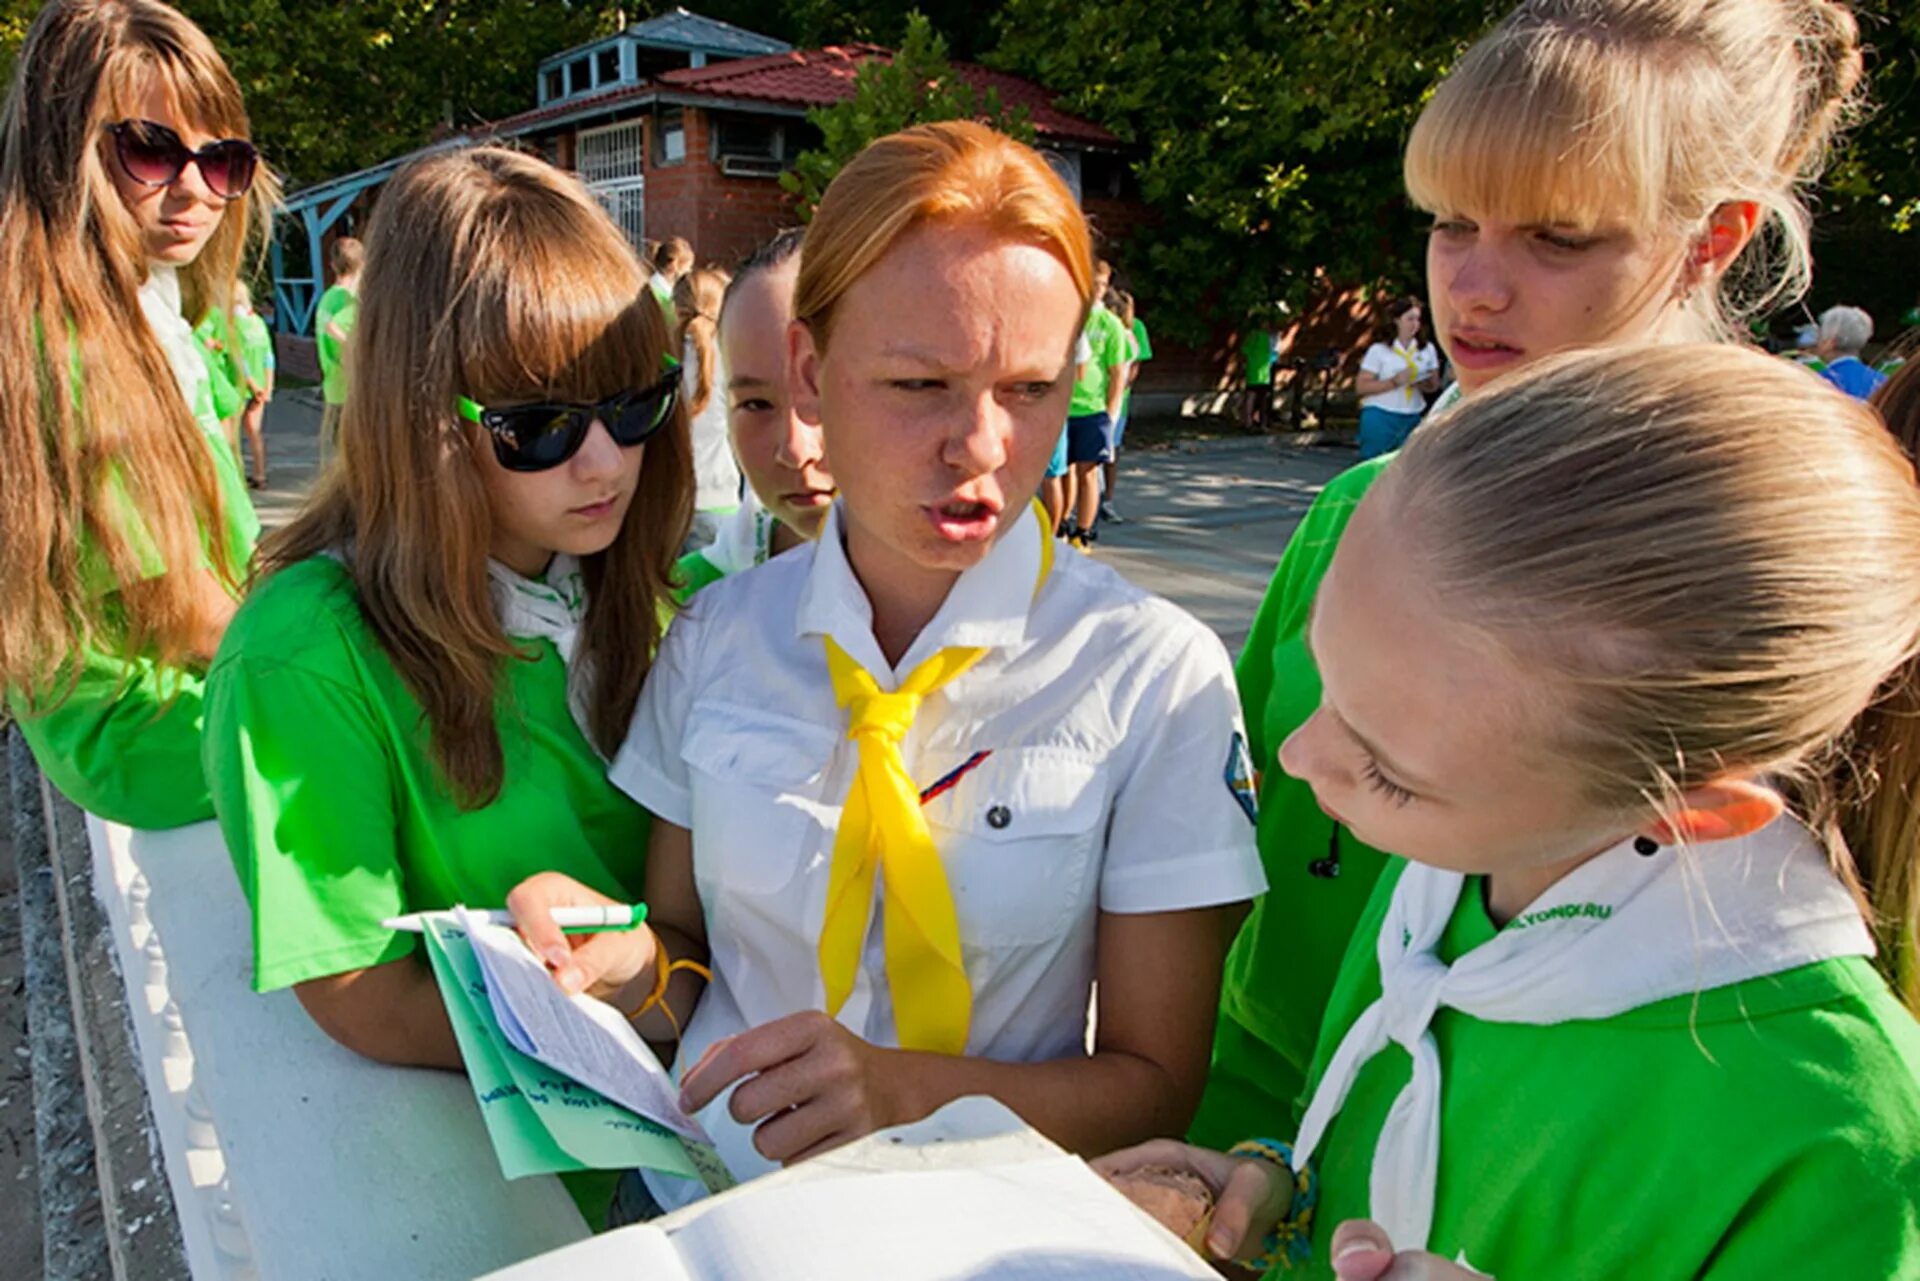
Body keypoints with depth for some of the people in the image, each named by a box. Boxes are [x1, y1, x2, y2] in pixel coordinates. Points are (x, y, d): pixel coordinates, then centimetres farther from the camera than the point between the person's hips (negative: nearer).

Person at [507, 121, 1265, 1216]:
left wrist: (909, 1091, -21)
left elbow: (1153, 1083, -6)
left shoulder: (1158, 674, -11)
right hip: (707, 1205, 1)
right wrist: (628, 961, -13)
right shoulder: (716, 639, -3)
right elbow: (690, 954, 8)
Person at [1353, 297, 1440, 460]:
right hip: (1380, 418, -4)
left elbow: (1435, 384, 14)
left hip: (1412, 419, 4)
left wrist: (1425, 385, -10)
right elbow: (1361, 386, -8)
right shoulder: (1379, 350, -4)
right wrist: (1394, 381, -18)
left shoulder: (1427, 349, 8)